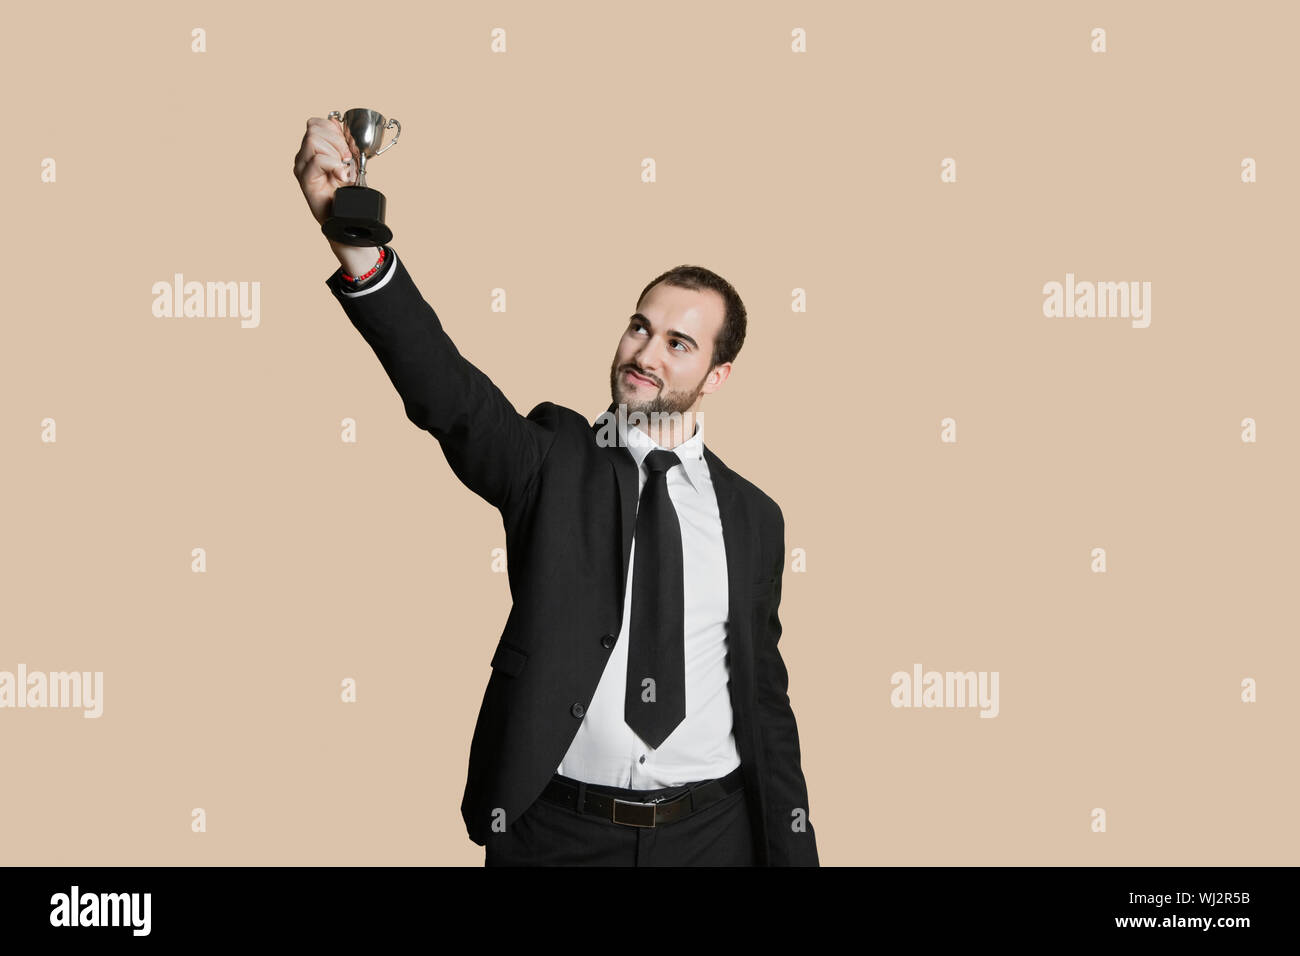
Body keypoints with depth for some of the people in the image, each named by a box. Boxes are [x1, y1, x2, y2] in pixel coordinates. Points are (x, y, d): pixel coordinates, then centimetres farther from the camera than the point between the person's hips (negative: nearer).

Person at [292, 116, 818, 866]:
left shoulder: (754, 518, 7)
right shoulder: (553, 459, 0)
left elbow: (765, 698, 10)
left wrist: (795, 853, 6)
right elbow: (445, 389, -19)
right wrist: (353, 238, -36)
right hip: (557, 831, -2)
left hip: (711, 832, 2)